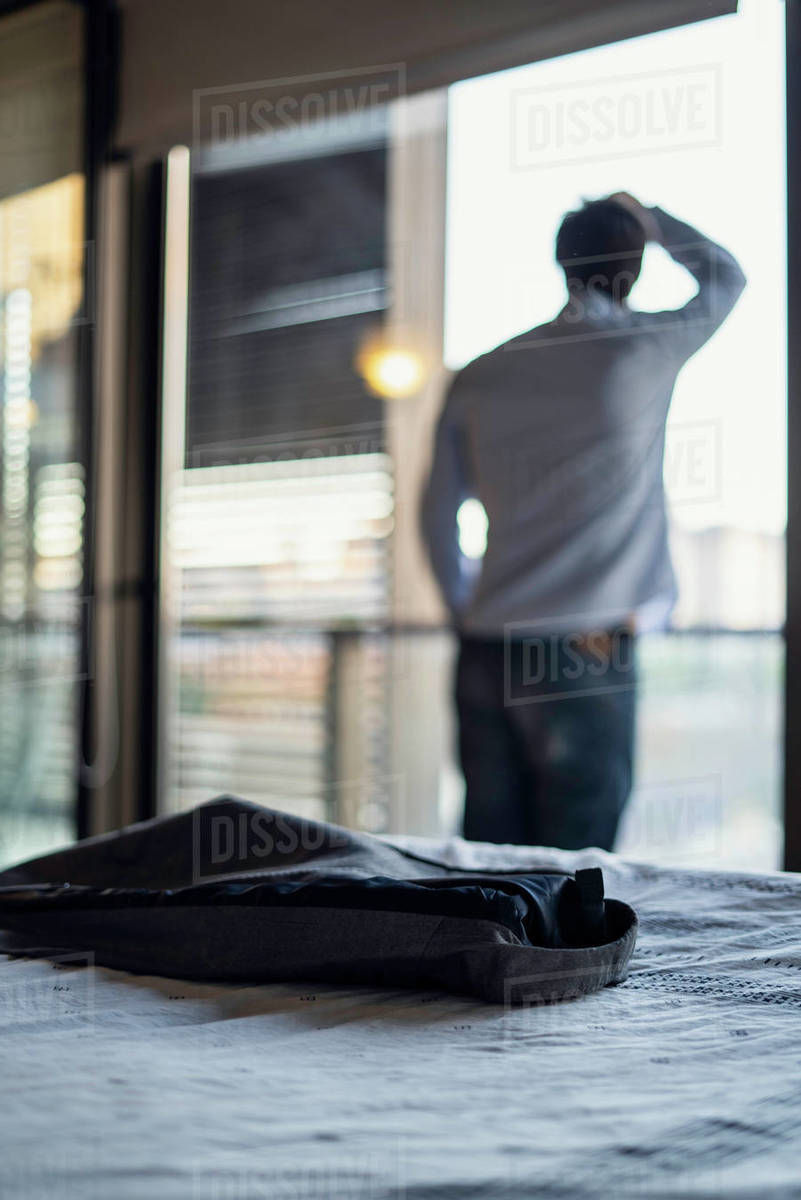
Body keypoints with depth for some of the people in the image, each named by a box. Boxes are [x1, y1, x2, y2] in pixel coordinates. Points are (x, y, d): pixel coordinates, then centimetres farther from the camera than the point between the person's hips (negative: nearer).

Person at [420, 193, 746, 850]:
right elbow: (725, 275, 20)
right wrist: (645, 216, 33)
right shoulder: (646, 348, -1)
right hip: (589, 654, -4)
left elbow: (437, 514, 14)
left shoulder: (480, 377, 9)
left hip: (487, 655, 4)